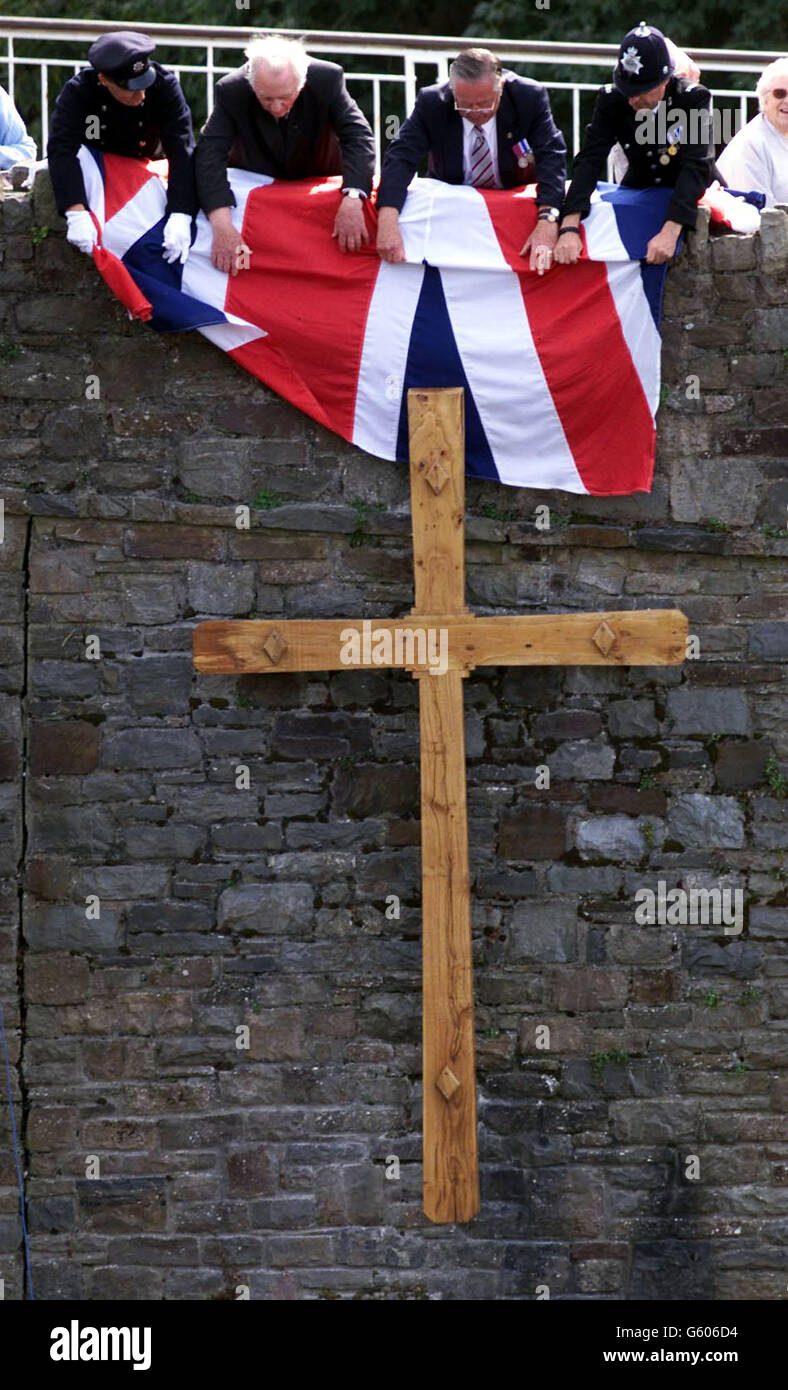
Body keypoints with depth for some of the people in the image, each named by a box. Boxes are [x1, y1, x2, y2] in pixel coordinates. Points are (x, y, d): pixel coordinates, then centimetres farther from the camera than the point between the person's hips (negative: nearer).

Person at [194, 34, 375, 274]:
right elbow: (210, 152, -30)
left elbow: (358, 137, -26)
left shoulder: (328, 79, -25)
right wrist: (222, 225, -44)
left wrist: (351, 201, -44)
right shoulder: (231, 90, -26)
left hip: (320, 180, 1)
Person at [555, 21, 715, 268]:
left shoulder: (694, 98, -23)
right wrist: (569, 227, -40)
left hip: (689, 200, -2)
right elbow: (590, 160, -24)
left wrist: (670, 231, -48)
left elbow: (697, 166, -33)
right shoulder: (611, 100, -15)